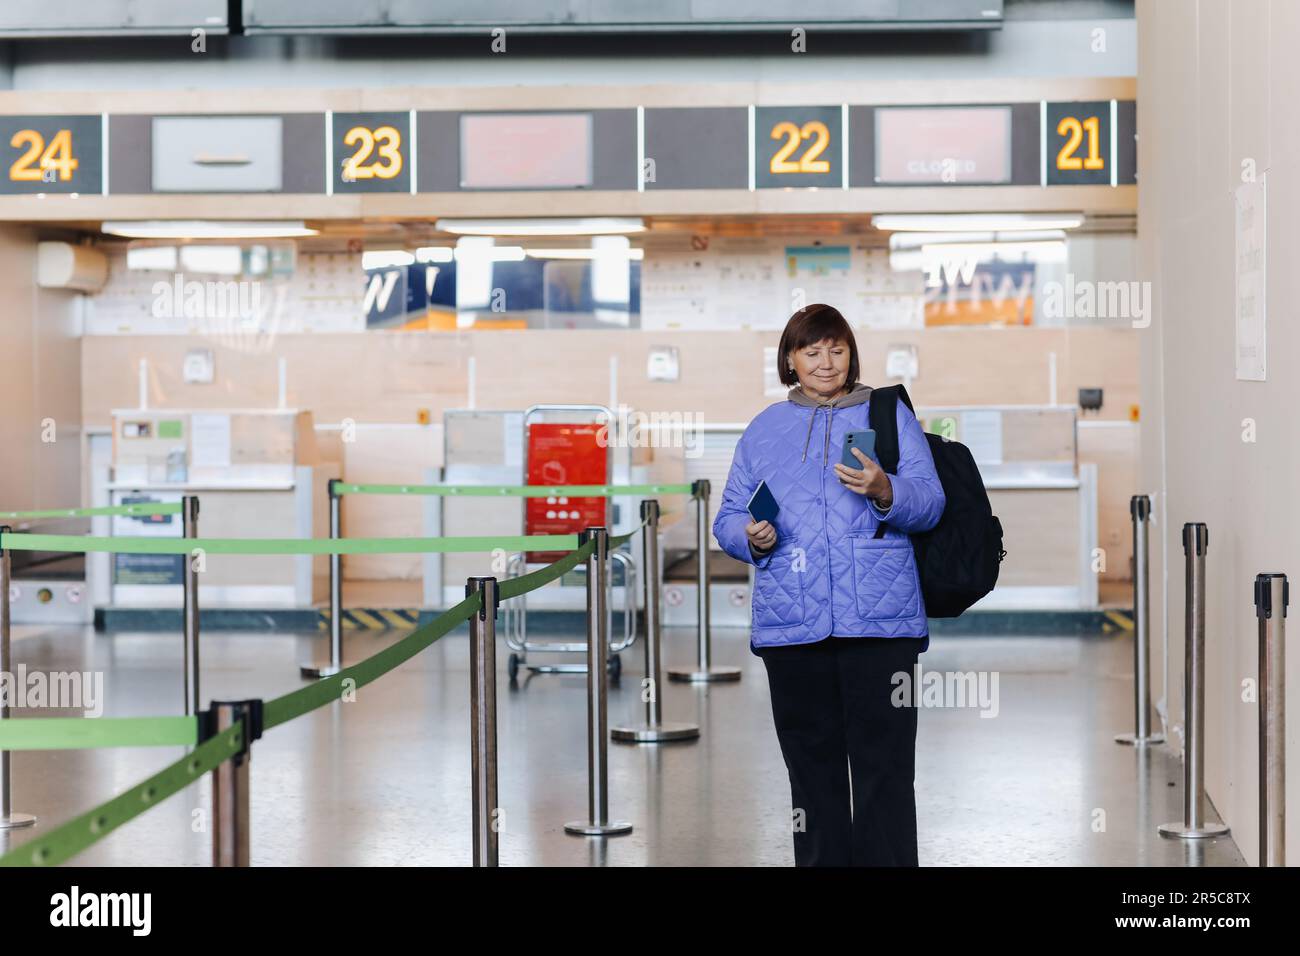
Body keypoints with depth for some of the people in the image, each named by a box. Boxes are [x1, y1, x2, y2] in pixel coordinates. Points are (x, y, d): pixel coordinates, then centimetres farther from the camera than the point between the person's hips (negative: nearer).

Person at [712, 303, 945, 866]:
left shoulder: (890, 415, 9)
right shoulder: (764, 430, 16)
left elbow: (930, 503, -1)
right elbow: (729, 518, 14)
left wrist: (885, 492, -21)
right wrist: (752, 538, -8)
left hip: (879, 622, -3)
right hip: (791, 625, 3)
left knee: (884, 769, -6)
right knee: (812, 768, 8)